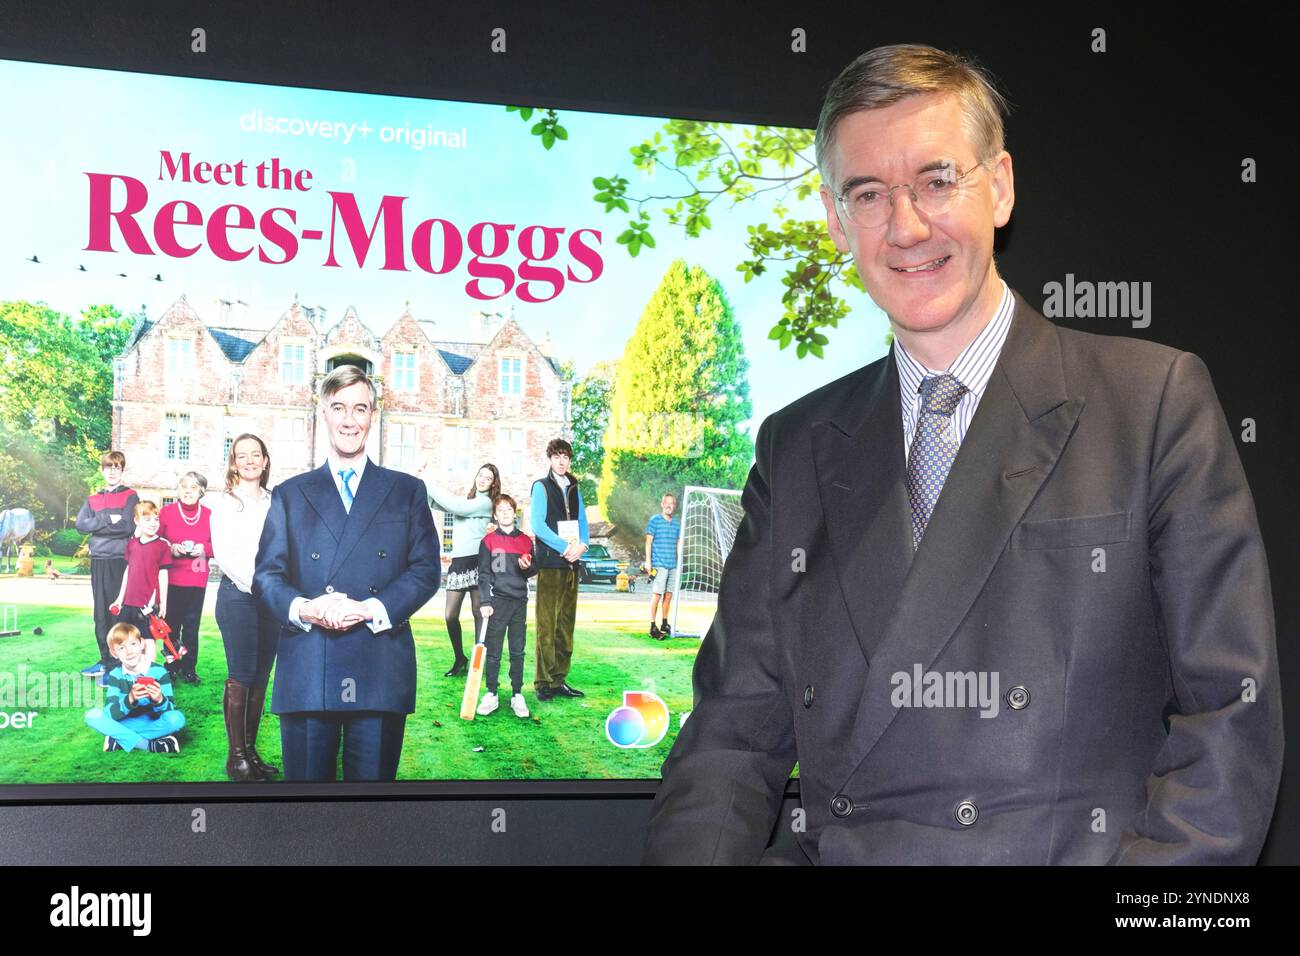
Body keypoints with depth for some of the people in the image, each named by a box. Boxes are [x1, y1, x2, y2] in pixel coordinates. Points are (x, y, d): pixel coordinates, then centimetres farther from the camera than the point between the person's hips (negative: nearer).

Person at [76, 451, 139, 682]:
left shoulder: (130, 496, 2)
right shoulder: (93, 500, 16)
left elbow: (128, 526, -10)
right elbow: (81, 524, 2)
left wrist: (97, 525, -5)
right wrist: (108, 520, -9)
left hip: (120, 561, -5)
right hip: (98, 561, 5)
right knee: (100, 613, 8)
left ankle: (116, 665, -3)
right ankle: (105, 659, 16)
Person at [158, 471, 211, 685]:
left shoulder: (208, 515, 5)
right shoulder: (166, 511, 1)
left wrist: (204, 548, -10)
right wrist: (171, 548, -14)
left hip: (197, 579, 1)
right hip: (172, 578, -1)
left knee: (192, 626, 2)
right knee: (172, 624, 3)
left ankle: (189, 669, 10)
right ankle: (172, 668, 13)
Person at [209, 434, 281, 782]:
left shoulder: (274, 502, 12)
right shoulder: (224, 502, 2)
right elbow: (223, 554, -5)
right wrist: (253, 584, -14)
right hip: (237, 594, -4)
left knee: (261, 676, 6)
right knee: (241, 676, -6)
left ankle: (251, 749, 13)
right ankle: (236, 755, -1)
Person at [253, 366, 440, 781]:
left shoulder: (407, 491, 14)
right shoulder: (290, 494, 16)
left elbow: (426, 571, 5)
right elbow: (266, 574, 9)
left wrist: (371, 609, -12)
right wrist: (303, 609, -13)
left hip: (381, 672, 0)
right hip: (306, 672, 1)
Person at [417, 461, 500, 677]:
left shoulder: (485, 503, -1)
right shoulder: (466, 500, 20)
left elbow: (455, 506, -14)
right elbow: (437, 503, 10)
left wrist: (427, 481, -12)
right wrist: (422, 481, -6)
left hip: (476, 560, -6)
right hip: (458, 561, 6)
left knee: (478, 612, -5)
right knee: (450, 615, 2)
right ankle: (460, 659, 16)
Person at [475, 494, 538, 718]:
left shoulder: (525, 540, 10)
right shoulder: (489, 540, 3)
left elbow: (533, 571, 16)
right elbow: (484, 574, -1)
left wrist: (528, 567, -8)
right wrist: (485, 602, -9)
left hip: (520, 601, 2)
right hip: (497, 601, -2)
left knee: (518, 651, 4)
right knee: (493, 651, -1)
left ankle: (517, 695, 9)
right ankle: (491, 694, 5)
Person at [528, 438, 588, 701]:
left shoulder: (574, 489, 18)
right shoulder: (541, 487, -1)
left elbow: (582, 522, 15)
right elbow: (538, 525, -9)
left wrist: (582, 545, -6)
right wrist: (565, 548, -14)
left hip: (571, 562, 6)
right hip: (550, 563, -6)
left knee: (566, 624, 7)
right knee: (547, 624, -8)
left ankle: (559, 679, 10)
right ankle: (544, 682, -6)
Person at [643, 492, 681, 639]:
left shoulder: (676, 524, 14)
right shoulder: (654, 520, 0)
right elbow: (648, 542, -2)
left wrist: (679, 563, 17)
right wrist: (648, 561, -8)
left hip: (673, 565, 5)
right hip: (659, 564, -5)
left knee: (668, 595, 7)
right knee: (657, 595, -8)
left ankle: (665, 624, 17)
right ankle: (653, 627, -7)